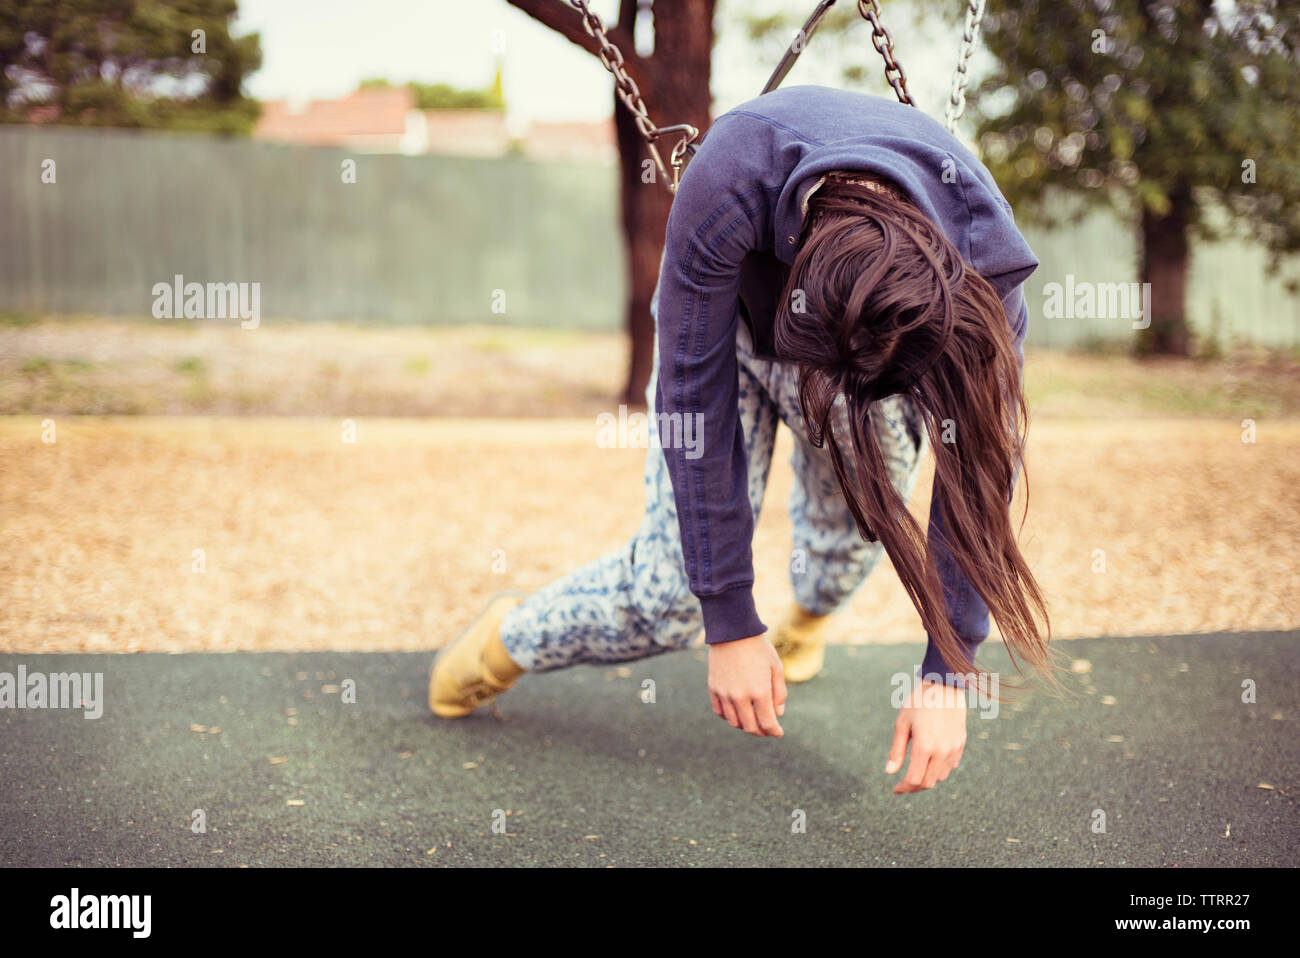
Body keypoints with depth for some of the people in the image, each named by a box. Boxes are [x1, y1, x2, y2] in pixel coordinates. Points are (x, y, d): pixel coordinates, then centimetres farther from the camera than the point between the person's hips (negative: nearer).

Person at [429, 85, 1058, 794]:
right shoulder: (726, 184, -43)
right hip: (728, 323, -2)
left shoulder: (982, 250, -37)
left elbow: (978, 464, -26)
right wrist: (731, 624, -30)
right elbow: (696, 400, -33)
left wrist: (948, 674, -26)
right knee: (674, 588, -9)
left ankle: (809, 614, 46)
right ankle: (507, 642, 21)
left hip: (870, 333, 2)